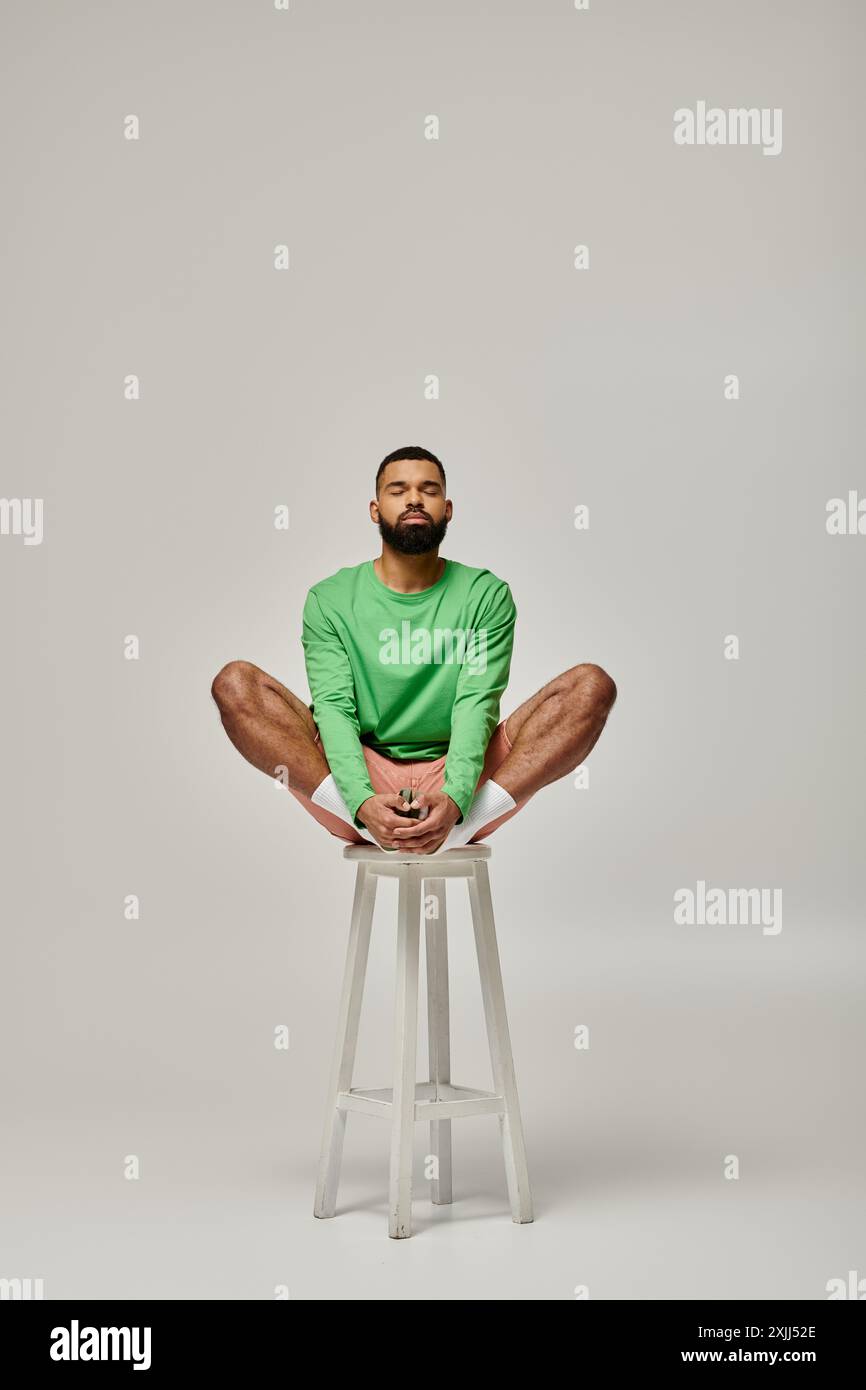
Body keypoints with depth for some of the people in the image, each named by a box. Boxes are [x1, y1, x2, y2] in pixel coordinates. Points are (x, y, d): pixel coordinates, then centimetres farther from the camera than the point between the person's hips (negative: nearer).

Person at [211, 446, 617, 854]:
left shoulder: (486, 595, 6)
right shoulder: (329, 599, 6)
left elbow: (477, 703, -8)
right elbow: (334, 707, -8)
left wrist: (454, 798, -29)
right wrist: (364, 802, -29)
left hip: (459, 780, 0)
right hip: (361, 778, 0)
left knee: (592, 685, -19)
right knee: (235, 683, -21)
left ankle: (454, 827, -32)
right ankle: (371, 823, -30)